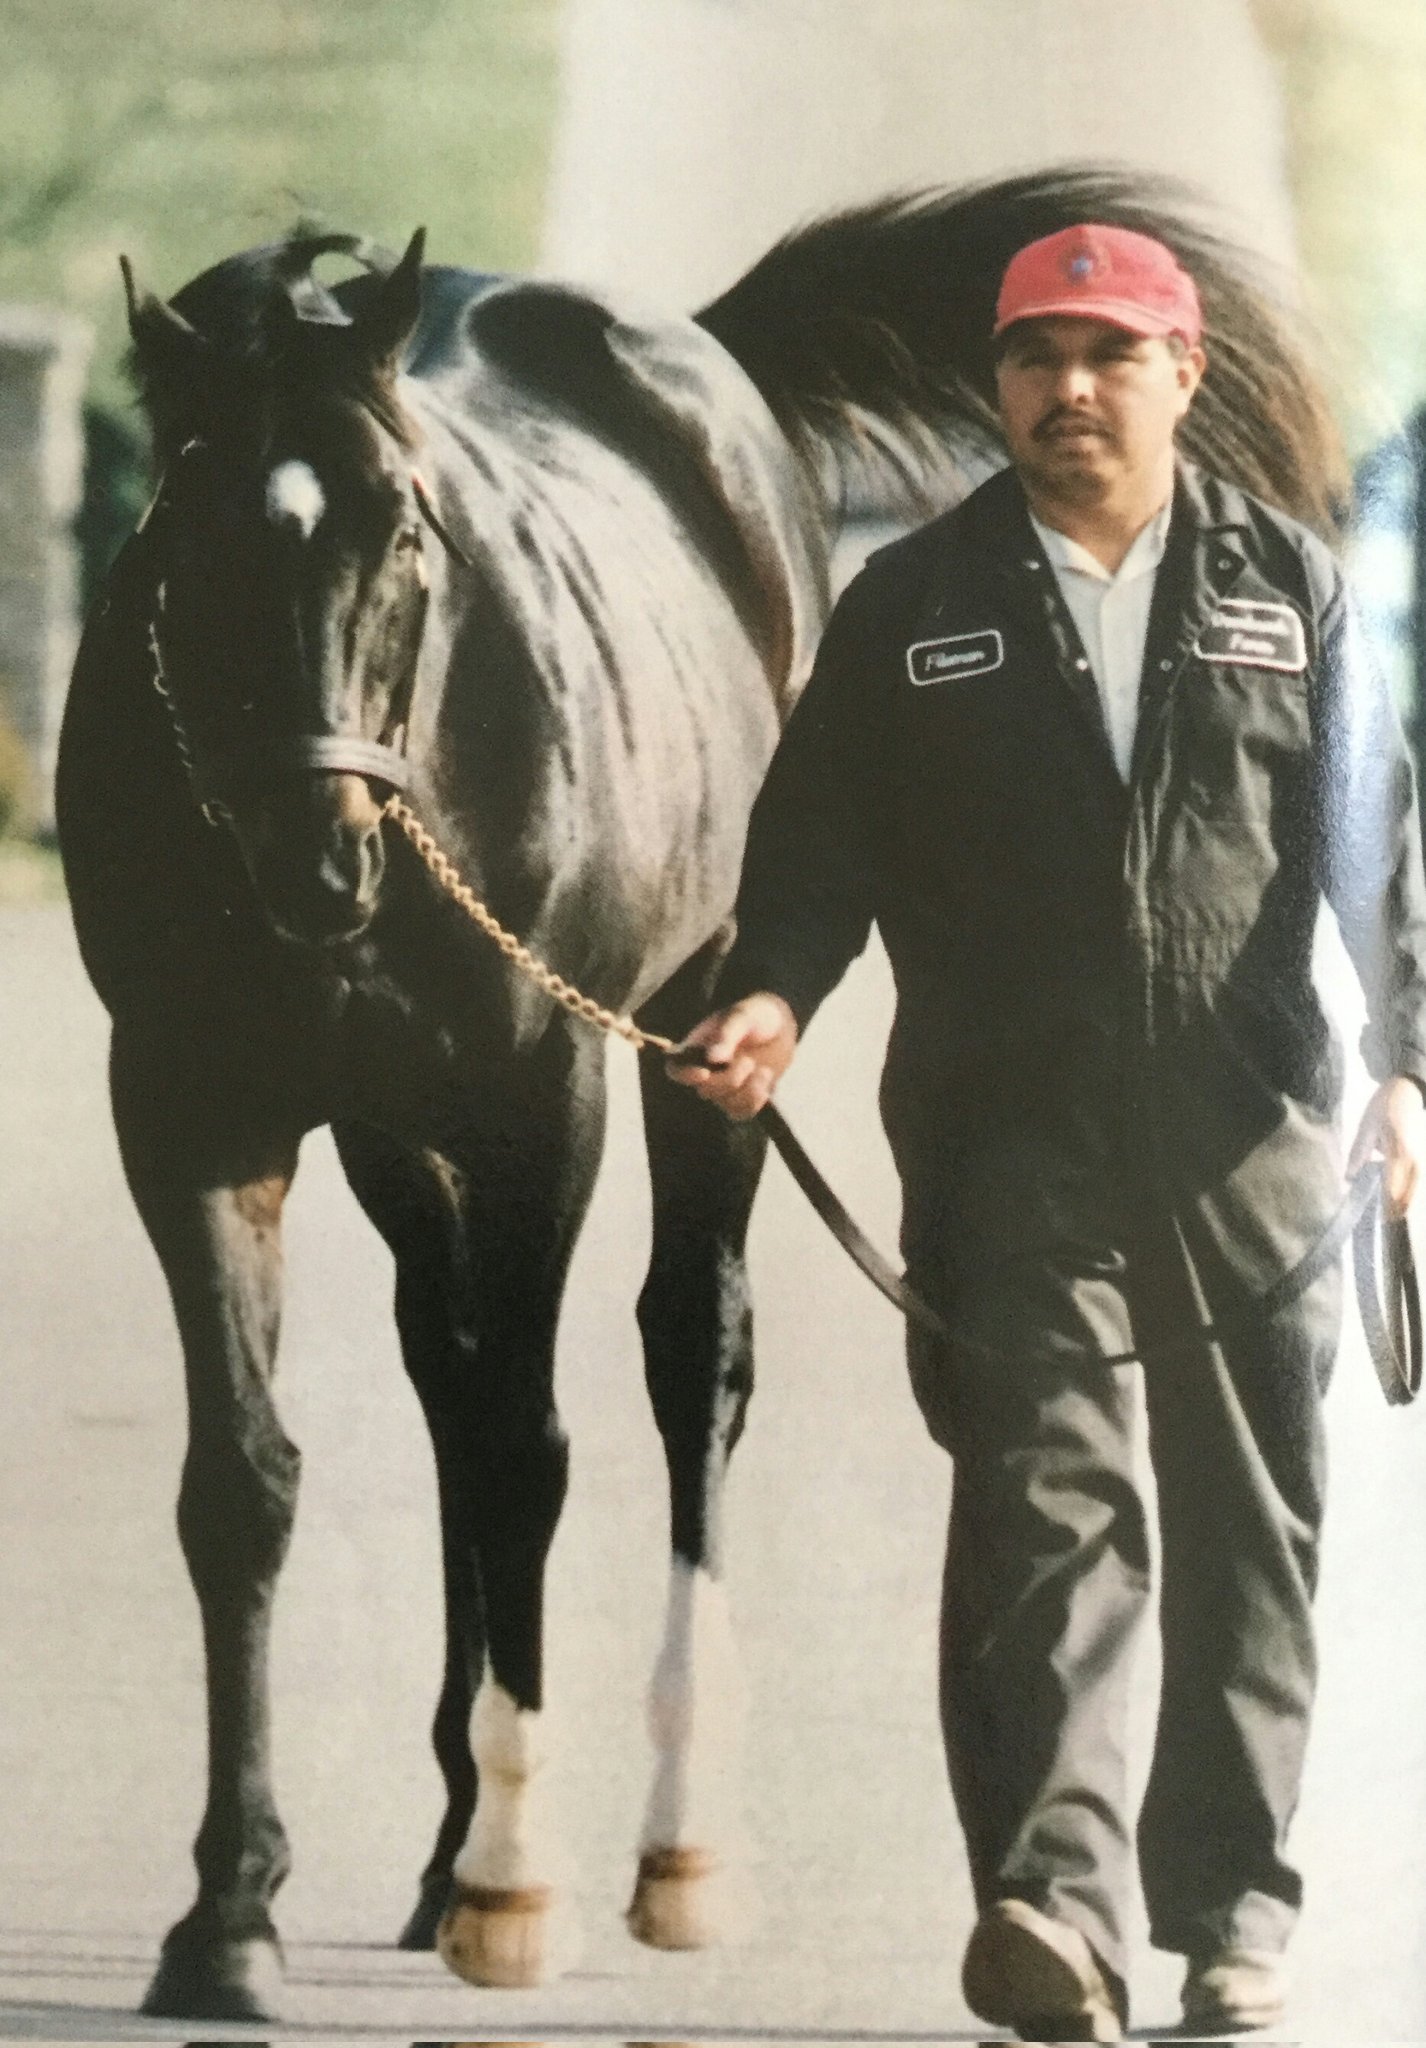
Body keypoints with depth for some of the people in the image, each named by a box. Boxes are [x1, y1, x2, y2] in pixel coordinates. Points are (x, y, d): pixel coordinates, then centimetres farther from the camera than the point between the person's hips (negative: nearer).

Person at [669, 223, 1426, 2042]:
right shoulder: (914, 607, 8)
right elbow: (822, 833, 7)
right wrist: (774, 993, -12)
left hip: (1247, 1139, 2)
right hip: (1014, 1135, -2)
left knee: (1249, 1522, 7)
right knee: (1044, 1495, -13)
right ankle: (1050, 1895, -21)